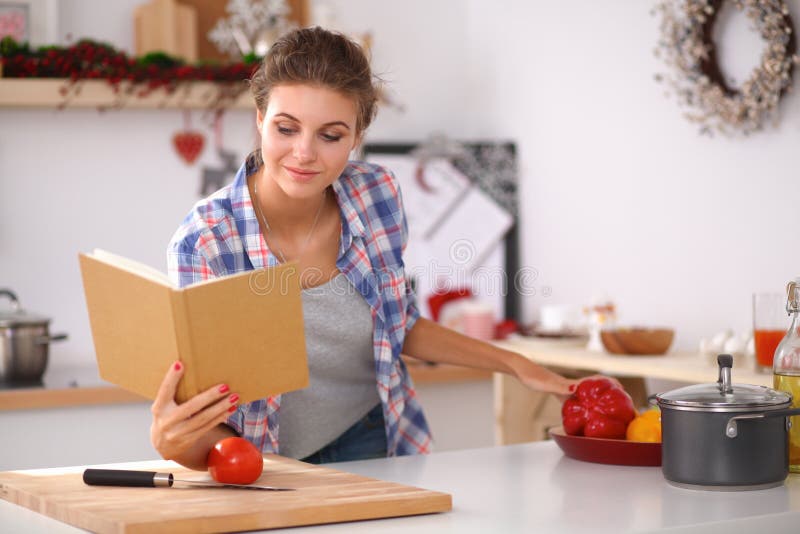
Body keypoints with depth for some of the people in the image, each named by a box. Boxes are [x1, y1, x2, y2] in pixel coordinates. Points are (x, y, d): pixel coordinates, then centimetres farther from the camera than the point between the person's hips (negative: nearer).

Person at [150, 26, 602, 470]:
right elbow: (214, 434, -16)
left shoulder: (378, 196, -8)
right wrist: (172, 442, -38)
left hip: (372, 444, 2)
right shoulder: (204, 242, -20)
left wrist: (515, 364, 10)